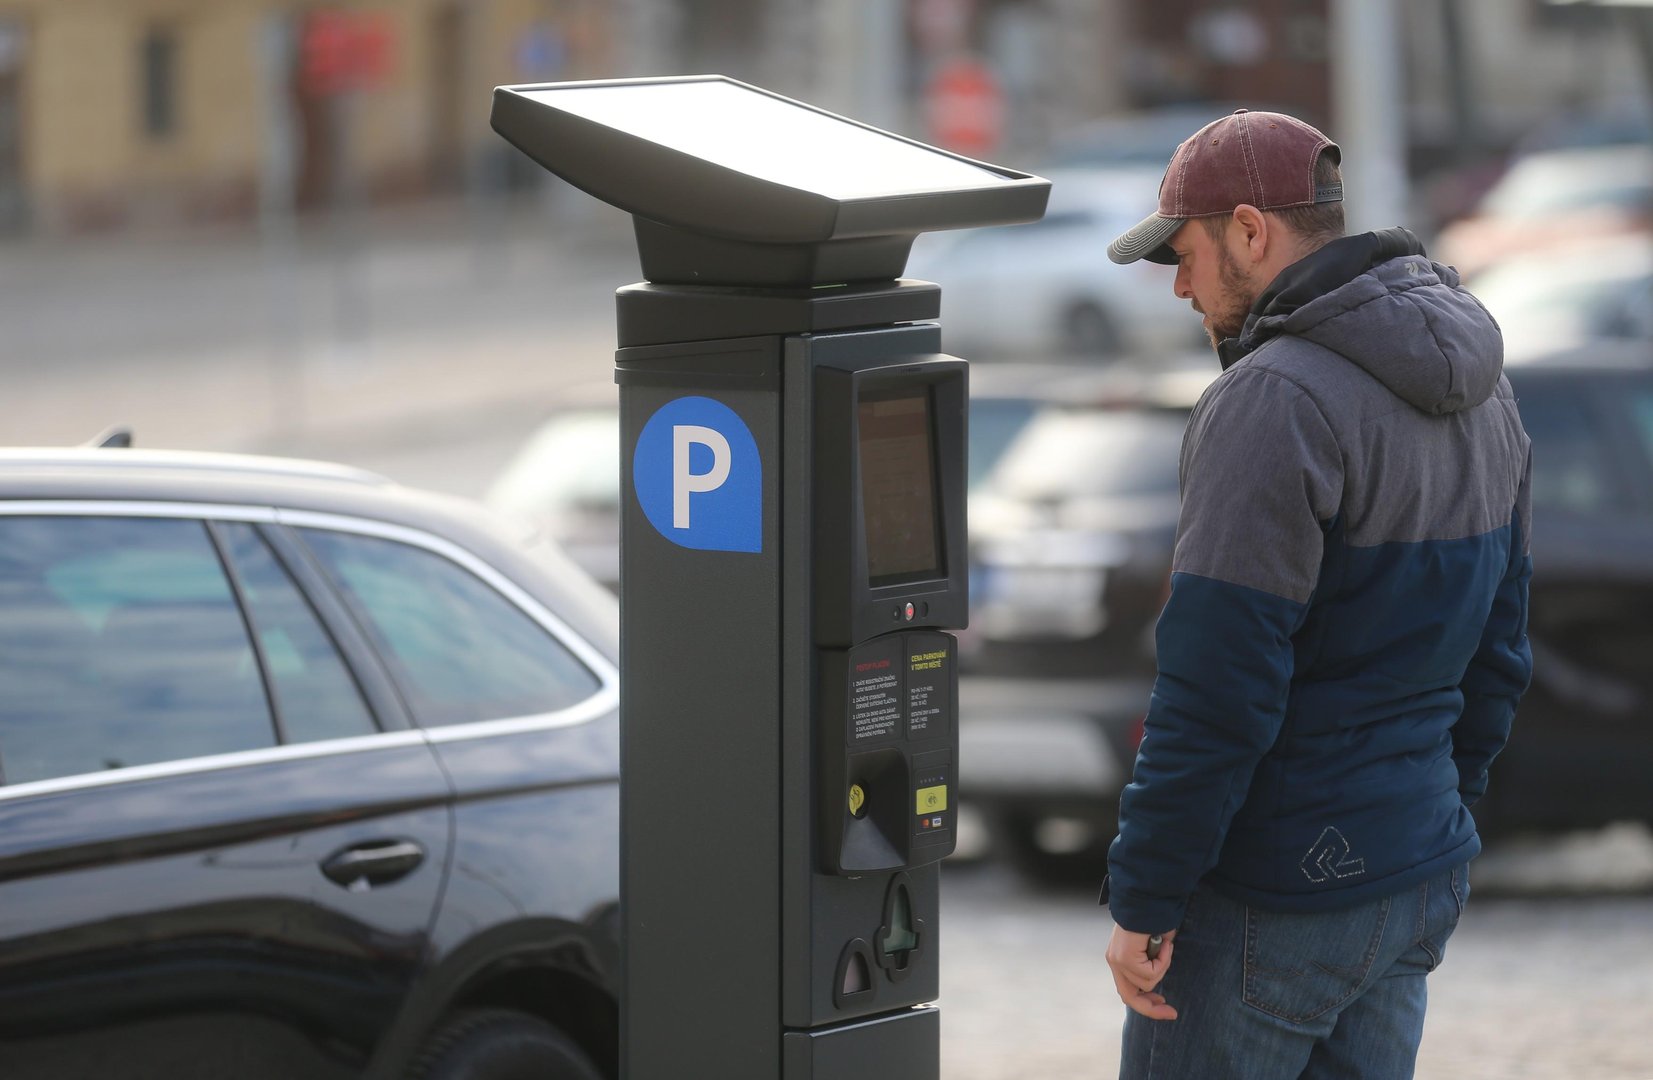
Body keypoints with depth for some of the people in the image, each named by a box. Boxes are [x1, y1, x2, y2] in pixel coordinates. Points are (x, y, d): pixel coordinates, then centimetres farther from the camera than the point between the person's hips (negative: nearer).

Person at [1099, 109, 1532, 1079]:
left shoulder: (1276, 402, -19)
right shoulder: (1478, 393, 9)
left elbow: (1216, 692, -21)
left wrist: (1142, 901, -16)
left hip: (1266, 902, -8)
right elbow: (1497, 653, 16)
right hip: (1418, 882, 8)